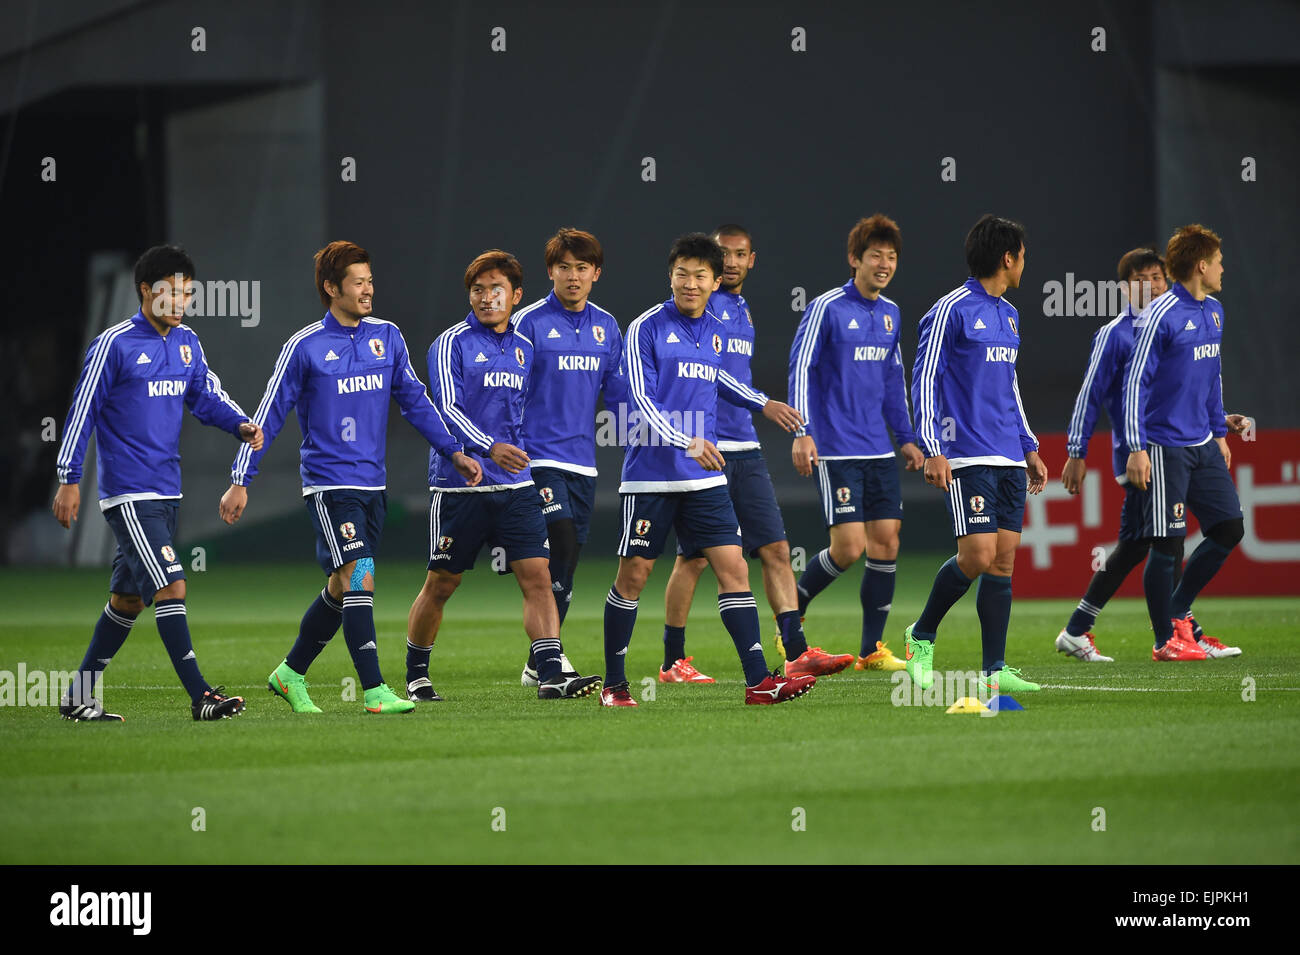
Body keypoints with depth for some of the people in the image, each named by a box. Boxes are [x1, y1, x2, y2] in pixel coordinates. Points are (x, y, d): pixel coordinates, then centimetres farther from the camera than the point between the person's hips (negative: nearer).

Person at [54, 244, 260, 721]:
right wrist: (69, 480, -9)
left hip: (166, 492, 8)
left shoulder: (187, 342, 10)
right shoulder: (114, 344, -10)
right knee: (171, 587, -15)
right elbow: (83, 411, -8)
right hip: (128, 493, -8)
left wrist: (241, 424, -6)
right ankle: (200, 696, -16)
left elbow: (207, 396, 15)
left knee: (129, 598, 12)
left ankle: (79, 697, 21)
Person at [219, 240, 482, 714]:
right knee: (359, 580, -17)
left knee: (340, 590, 12)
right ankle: (374, 691, -18)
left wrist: (453, 452, 10)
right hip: (329, 483, -6)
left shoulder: (387, 337, 7)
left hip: (372, 485, 6)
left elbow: (414, 400, 16)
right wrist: (240, 481, -5)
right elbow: (269, 416, -3)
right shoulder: (304, 347, -7)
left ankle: (290, 674, 29)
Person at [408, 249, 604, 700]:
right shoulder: (452, 343, -6)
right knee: (441, 583, 5)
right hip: (458, 488, -4)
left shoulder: (524, 349, 12)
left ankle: (552, 673, -14)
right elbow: (447, 409, -17)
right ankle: (416, 675, 21)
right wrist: (490, 448, -30)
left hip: (515, 487, 5)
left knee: (537, 575, -9)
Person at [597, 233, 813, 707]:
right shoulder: (646, 328, -7)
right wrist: (687, 444, -27)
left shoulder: (715, 331, 12)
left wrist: (762, 403, 30)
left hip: (704, 478, 5)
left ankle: (758, 680, -9)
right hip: (650, 476, -5)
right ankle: (614, 683, 13)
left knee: (733, 567, -5)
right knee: (633, 575, 0)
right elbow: (641, 399, -15)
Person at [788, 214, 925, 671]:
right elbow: (800, 369, -10)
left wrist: (906, 437, 19)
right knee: (849, 547, -12)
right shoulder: (826, 308, -9)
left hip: (879, 452, 7)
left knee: (887, 542, 1)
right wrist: (802, 433, -18)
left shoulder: (891, 314, 12)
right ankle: (790, 615, 11)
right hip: (836, 451, -7)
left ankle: (872, 650, 10)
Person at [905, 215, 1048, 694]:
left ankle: (994, 671, 3)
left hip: (1009, 459, 8)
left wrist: (1029, 447, 24)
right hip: (968, 458, -8)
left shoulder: (1008, 315, 18)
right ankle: (922, 635, 8)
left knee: (1004, 561, 2)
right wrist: (932, 450, -15)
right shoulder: (951, 310, -7)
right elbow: (924, 380, -9)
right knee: (978, 555, -15)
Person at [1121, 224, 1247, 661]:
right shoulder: (1162, 314, -13)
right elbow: (1136, 381, -13)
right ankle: (1165, 640, 6)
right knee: (1167, 543, -4)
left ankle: (1178, 613, 20)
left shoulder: (1214, 311, 12)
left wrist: (1220, 433, 22)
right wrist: (1137, 449, -16)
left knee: (1229, 527, 6)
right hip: (1165, 449, -8)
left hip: (1203, 445, 8)